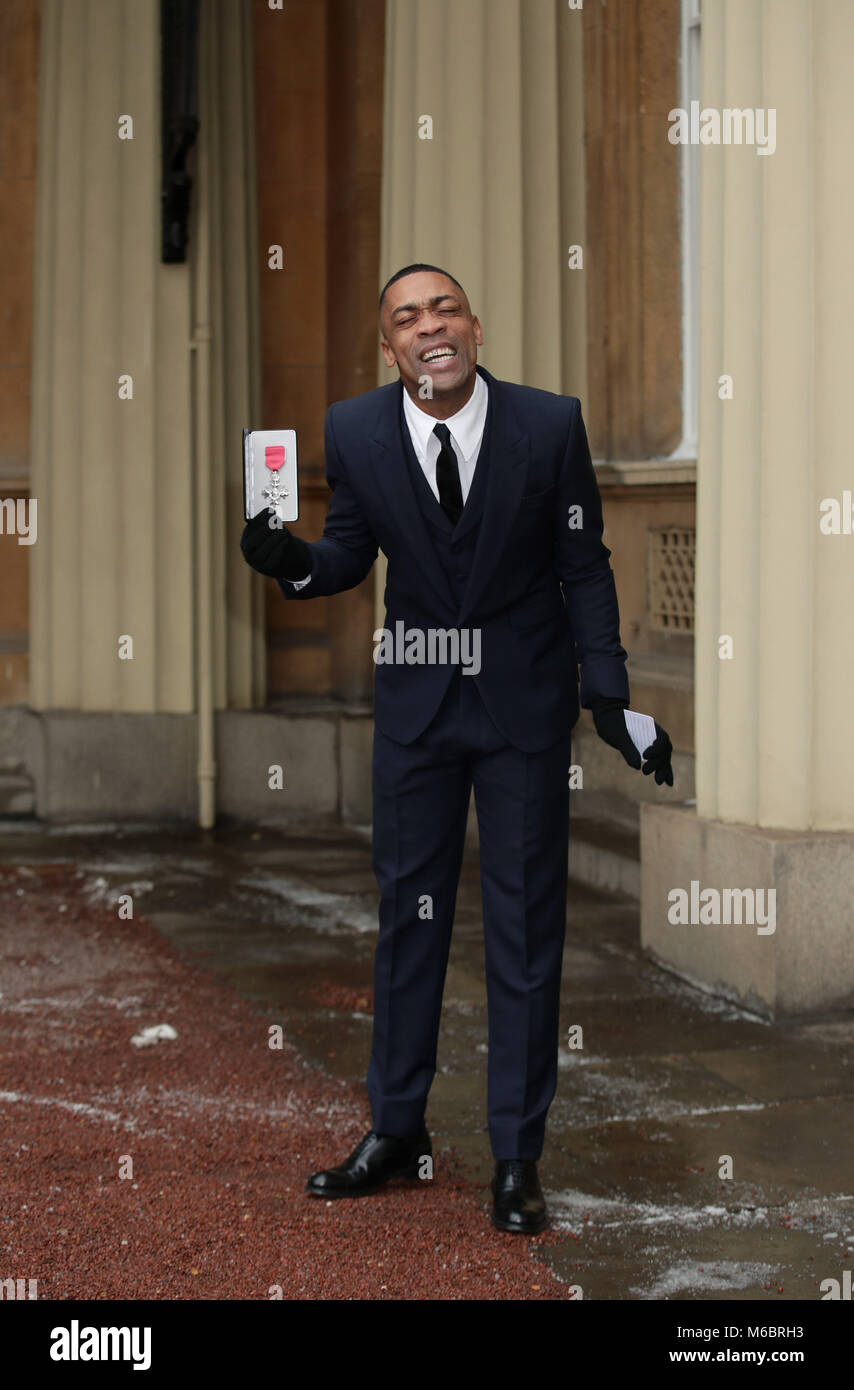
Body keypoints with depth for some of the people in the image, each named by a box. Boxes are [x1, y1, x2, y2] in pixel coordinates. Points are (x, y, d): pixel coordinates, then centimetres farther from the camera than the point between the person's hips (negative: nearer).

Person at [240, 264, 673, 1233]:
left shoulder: (551, 424, -10)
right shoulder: (355, 433, -5)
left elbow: (583, 567, -4)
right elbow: (351, 556, 5)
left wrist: (608, 694, -10)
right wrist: (291, 561, -17)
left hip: (524, 699, -2)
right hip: (415, 696, 2)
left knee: (525, 925, 3)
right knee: (407, 912, 11)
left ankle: (517, 1155, 13)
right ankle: (396, 1130, 26)